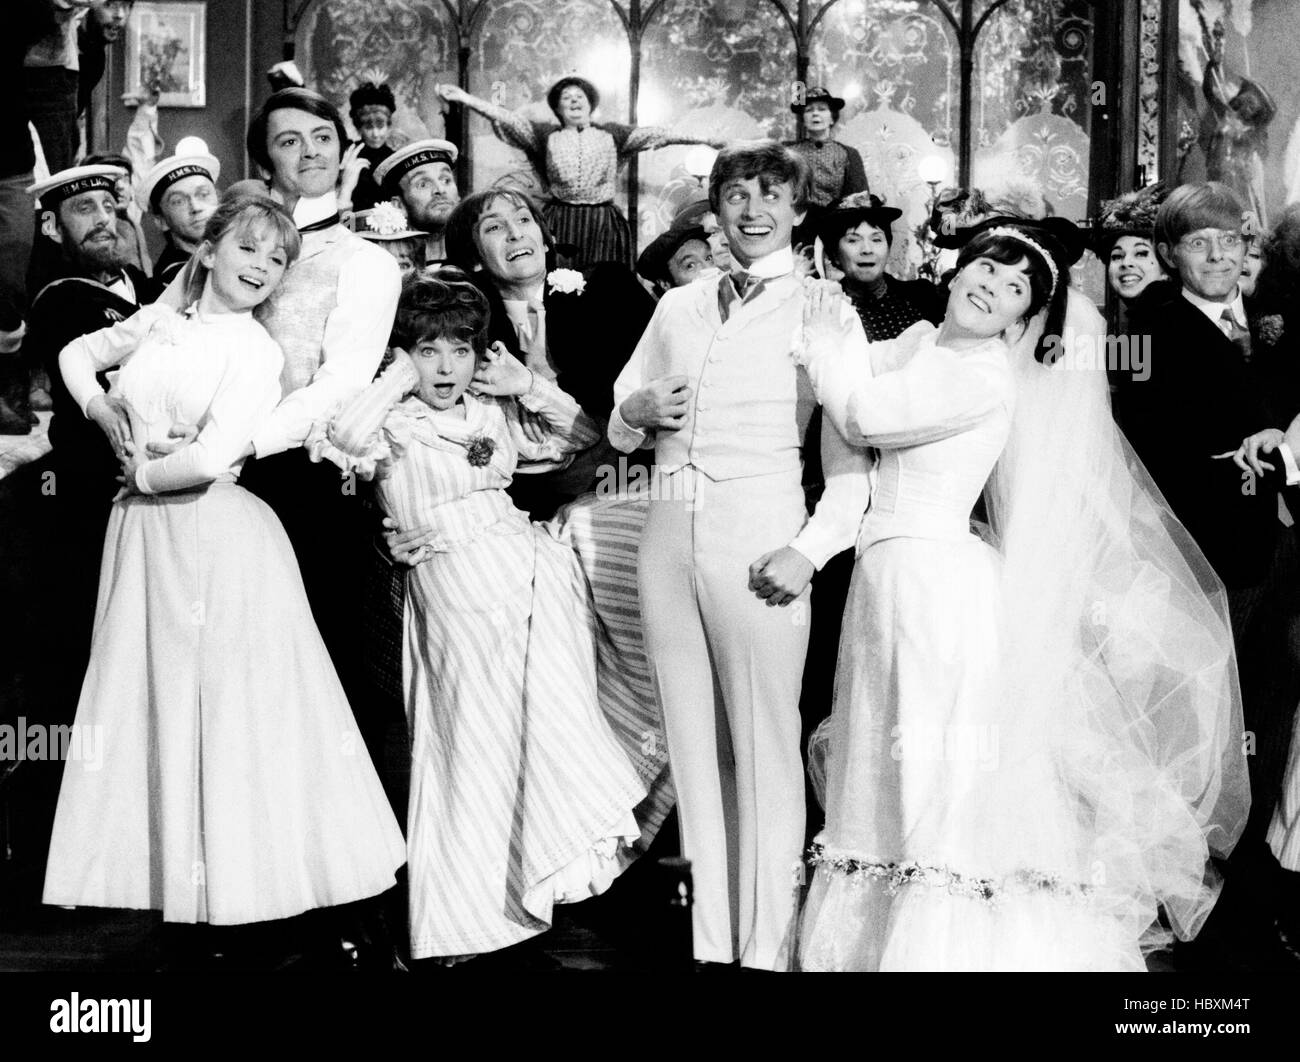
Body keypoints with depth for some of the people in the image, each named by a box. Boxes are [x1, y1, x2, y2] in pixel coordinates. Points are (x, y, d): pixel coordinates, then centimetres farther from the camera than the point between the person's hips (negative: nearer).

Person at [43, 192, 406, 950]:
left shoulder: (256, 351, -7)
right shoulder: (160, 319, 9)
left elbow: (209, 460, -18)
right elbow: (77, 354, 24)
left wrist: (141, 473, -3)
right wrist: (99, 408, 6)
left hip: (215, 537, -5)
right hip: (142, 532, 6)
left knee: (218, 698, 1)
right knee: (147, 692, 11)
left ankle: (233, 869, 14)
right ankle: (154, 859, 24)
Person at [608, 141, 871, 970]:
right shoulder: (678, 307, 17)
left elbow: (852, 452, -4)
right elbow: (619, 426, 24)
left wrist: (811, 549, -16)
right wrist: (636, 411, 1)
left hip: (759, 539, -5)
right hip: (669, 533, 5)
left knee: (764, 747, -3)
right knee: (695, 744, 8)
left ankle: (766, 948, 5)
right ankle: (710, 940, 16)